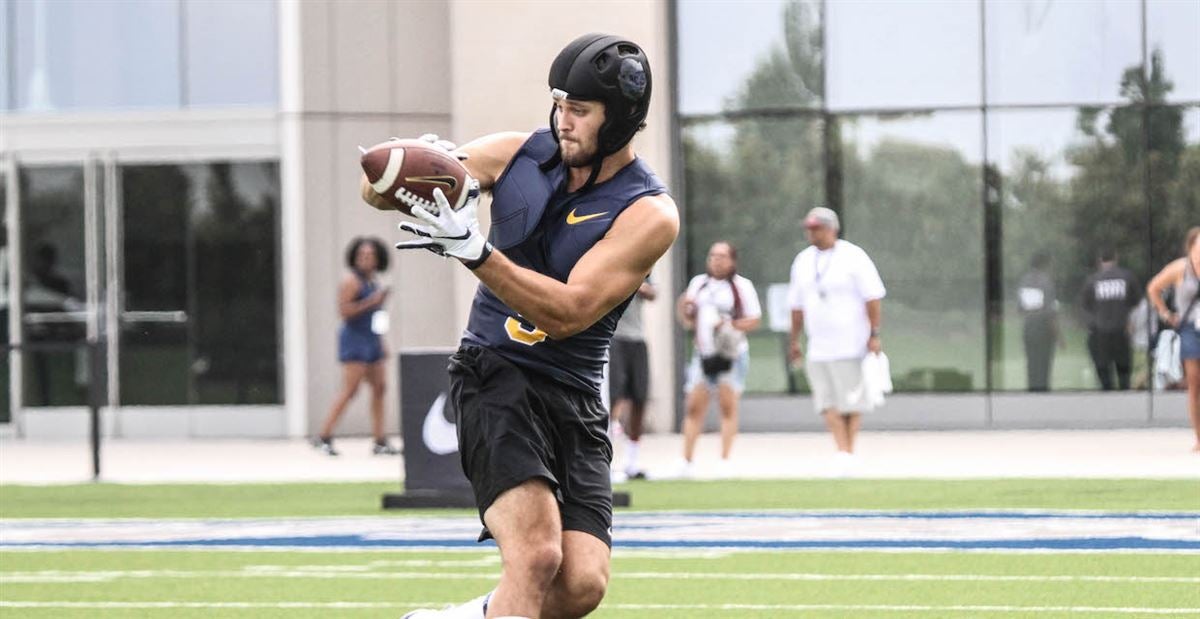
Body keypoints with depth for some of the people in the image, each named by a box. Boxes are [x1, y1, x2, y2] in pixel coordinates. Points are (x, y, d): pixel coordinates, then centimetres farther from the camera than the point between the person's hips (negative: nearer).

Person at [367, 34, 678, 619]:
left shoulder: (649, 213, -7)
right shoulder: (518, 154, 2)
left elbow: (567, 312, -19)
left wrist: (475, 251, -29)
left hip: (573, 398, 1)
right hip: (494, 375, -1)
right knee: (536, 555, -23)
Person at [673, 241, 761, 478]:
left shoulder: (742, 286, 0)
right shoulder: (698, 283, 14)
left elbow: (755, 319, -2)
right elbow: (689, 323, 18)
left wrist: (731, 325, -17)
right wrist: (684, 310, -3)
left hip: (732, 354, -4)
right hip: (704, 353, 4)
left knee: (728, 405, -6)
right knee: (694, 406, -1)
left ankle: (725, 461, -4)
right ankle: (686, 462, 2)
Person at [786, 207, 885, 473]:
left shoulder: (853, 257, -6)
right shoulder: (803, 261, 10)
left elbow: (872, 297, -7)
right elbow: (797, 305, 16)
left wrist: (874, 334, -13)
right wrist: (794, 341, 16)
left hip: (850, 344, -5)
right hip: (817, 348, 5)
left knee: (851, 401, -2)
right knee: (828, 402, -3)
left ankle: (850, 453, 4)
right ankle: (842, 451, -2)